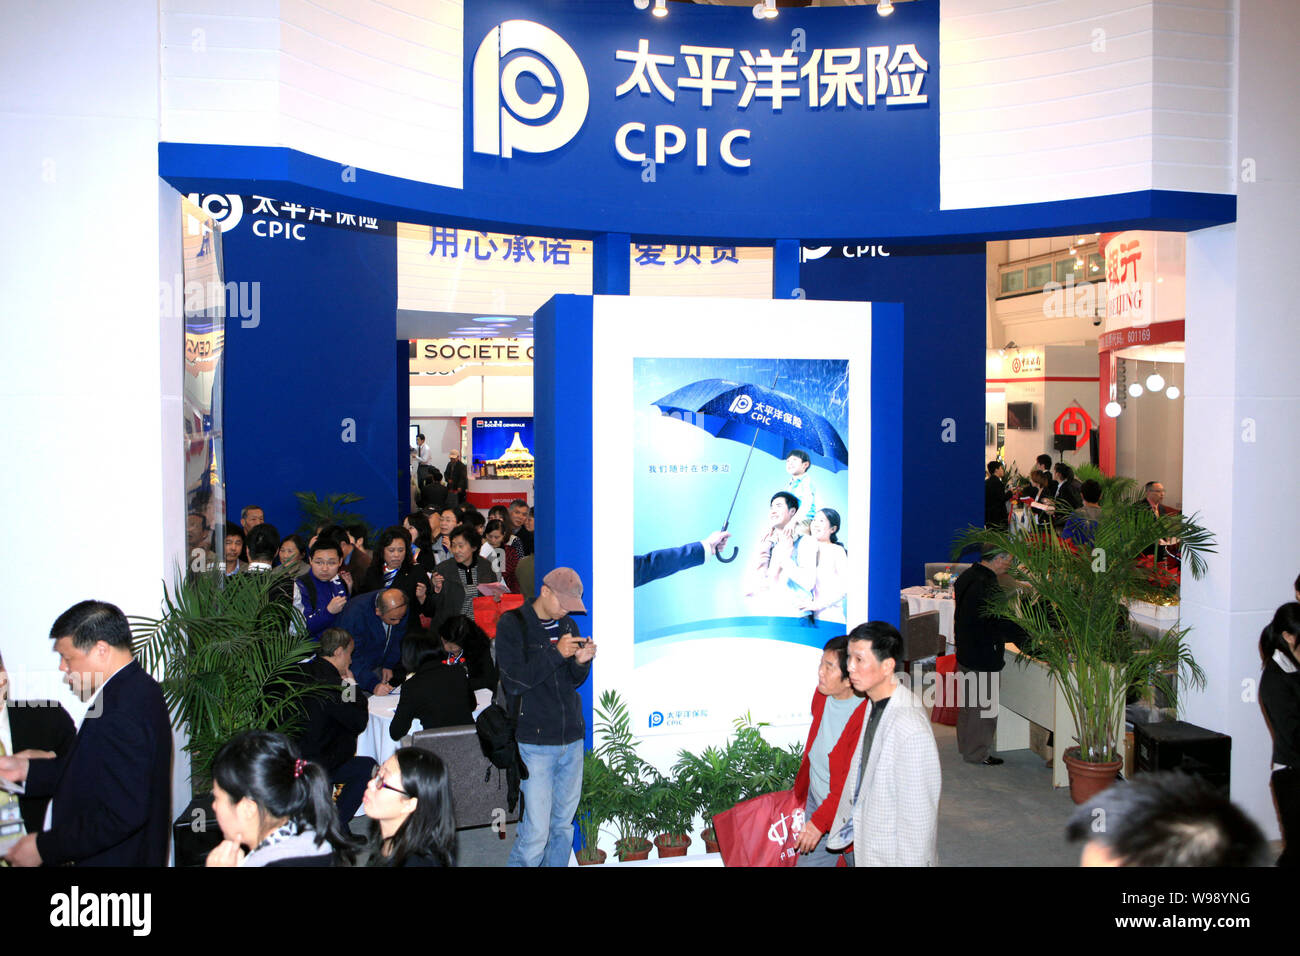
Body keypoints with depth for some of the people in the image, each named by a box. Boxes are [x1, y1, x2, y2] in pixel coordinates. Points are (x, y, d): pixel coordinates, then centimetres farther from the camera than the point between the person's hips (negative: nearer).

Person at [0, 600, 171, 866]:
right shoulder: (135, 688, 5)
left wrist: (43, 848, -19)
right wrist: (27, 769, 9)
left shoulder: (122, 714, -27)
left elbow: (122, 814, -28)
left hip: (113, 858, -9)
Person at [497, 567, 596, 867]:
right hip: (536, 743, -6)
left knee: (564, 825, 11)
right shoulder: (512, 624, -5)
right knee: (536, 833, -8)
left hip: (572, 739, 6)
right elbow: (514, 681, -15)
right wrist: (556, 653, -19)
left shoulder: (568, 625, 12)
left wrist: (581, 662, -4)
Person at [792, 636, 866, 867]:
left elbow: (852, 780, -26)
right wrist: (802, 786, 22)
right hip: (815, 799, 7)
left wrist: (820, 821, -25)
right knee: (809, 861, 13)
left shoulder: (866, 716, -28)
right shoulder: (822, 695, -3)